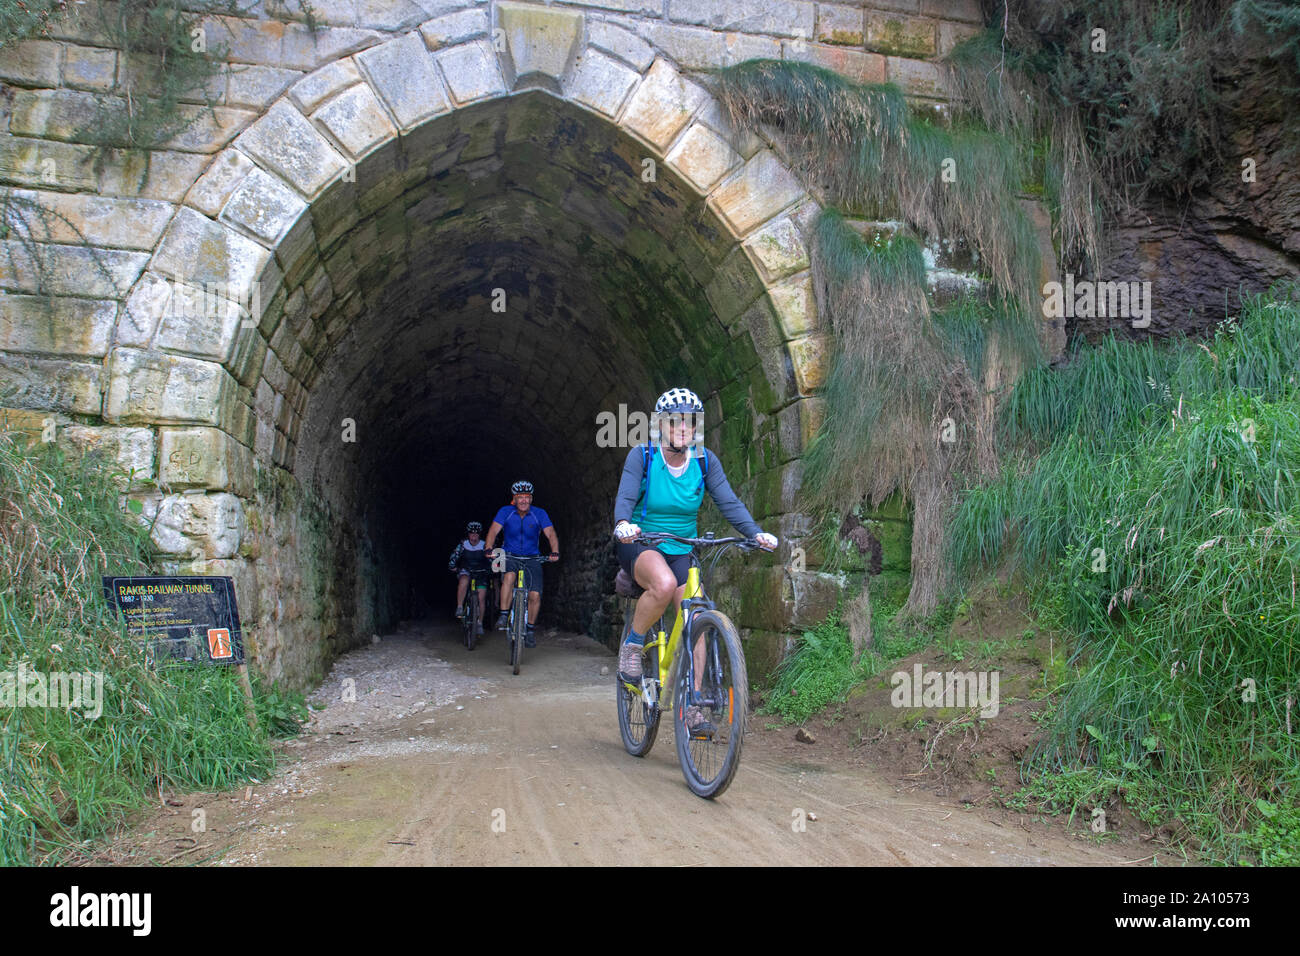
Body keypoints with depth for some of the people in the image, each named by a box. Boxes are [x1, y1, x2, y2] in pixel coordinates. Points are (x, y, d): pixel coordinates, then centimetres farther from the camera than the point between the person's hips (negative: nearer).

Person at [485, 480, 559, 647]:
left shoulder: (539, 514, -8)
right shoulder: (506, 511, -8)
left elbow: (551, 534, -15)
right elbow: (493, 531, -17)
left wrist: (555, 552, -33)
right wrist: (489, 548, -34)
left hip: (532, 558, 1)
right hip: (510, 557, -1)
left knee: (535, 595, -12)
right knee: (509, 576, -35)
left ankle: (530, 630, 9)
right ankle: (504, 616, -25)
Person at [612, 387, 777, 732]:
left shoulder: (705, 461, -4)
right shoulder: (642, 456, -12)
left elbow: (729, 502, -11)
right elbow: (625, 497, -23)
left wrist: (756, 533, -28)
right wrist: (623, 524, -46)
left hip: (680, 551, 4)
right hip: (640, 546, -3)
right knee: (664, 584, -36)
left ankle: (692, 705, -4)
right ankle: (632, 644, -10)